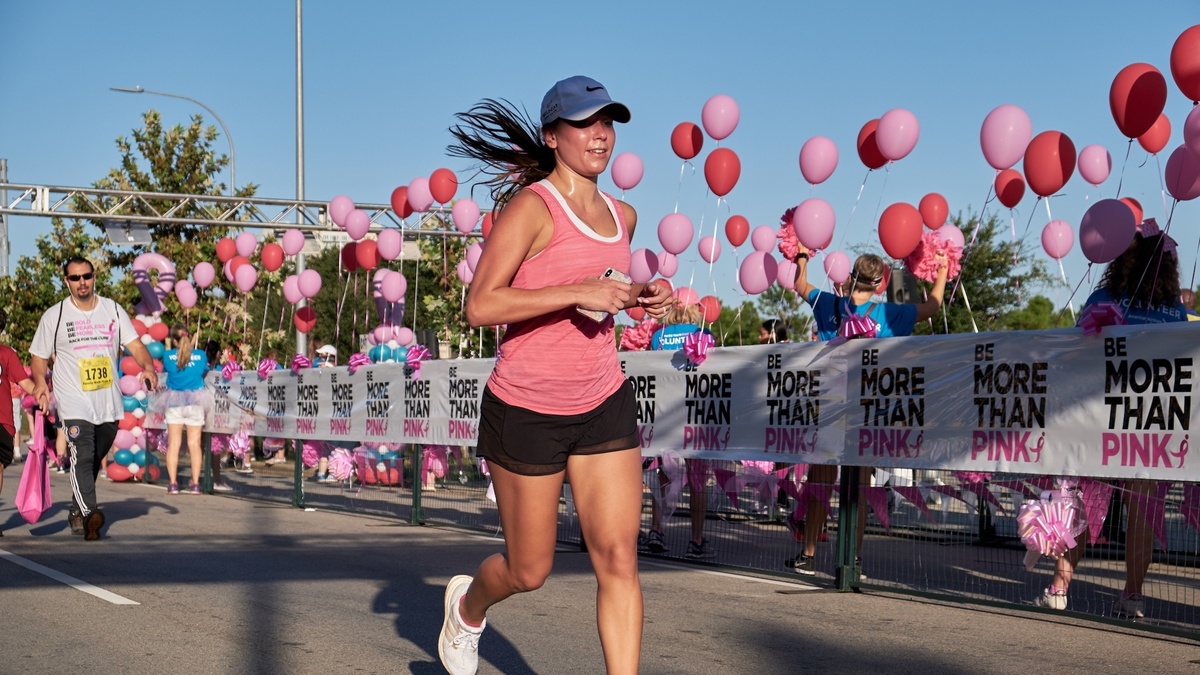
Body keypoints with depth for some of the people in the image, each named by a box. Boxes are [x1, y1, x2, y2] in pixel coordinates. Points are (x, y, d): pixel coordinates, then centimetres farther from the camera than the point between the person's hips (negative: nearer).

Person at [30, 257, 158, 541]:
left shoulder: (113, 310, 7)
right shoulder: (54, 316, 1)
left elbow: (135, 344, 3)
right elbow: (39, 355, 6)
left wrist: (148, 367, -16)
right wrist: (40, 383, -11)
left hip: (109, 403, 4)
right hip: (74, 402, -3)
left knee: (94, 461, 13)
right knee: (82, 457, -20)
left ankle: (77, 512, 31)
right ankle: (89, 513, -31)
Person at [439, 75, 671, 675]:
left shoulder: (623, 216, 8)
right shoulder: (531, 206, -14)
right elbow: (480, 306, -22)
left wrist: (639, 299, 5)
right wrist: (578, 292, -28)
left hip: (604, 406, 5)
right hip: (526, 409, -5)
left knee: (618, 560, -6)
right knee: (529, 571, 10)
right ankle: (468, 604, 44)